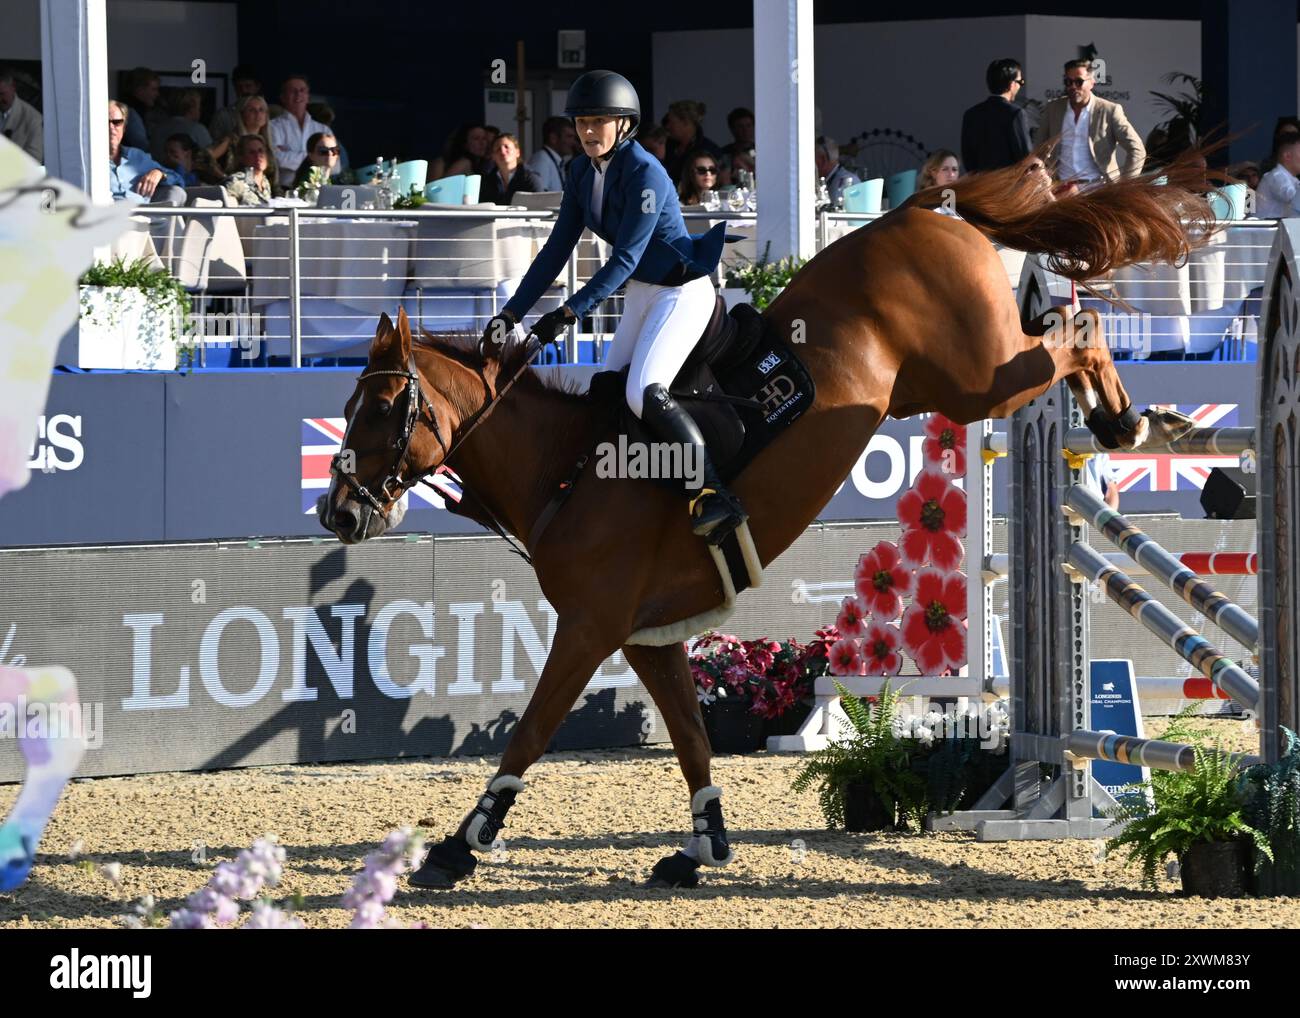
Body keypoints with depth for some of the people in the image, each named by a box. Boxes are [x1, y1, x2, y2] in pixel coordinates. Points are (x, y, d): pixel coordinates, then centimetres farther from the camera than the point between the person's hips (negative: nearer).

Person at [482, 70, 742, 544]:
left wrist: (569, 313, -31)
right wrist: (512, 312, 1)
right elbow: (557, 250, 7)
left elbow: (624, 259, -26)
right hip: (641, 292, 9)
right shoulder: (582, 173, 2)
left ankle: (714, 497, -22)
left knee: (644, 393, -24)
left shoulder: (645, 174, -23)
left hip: (683, 292, -9)